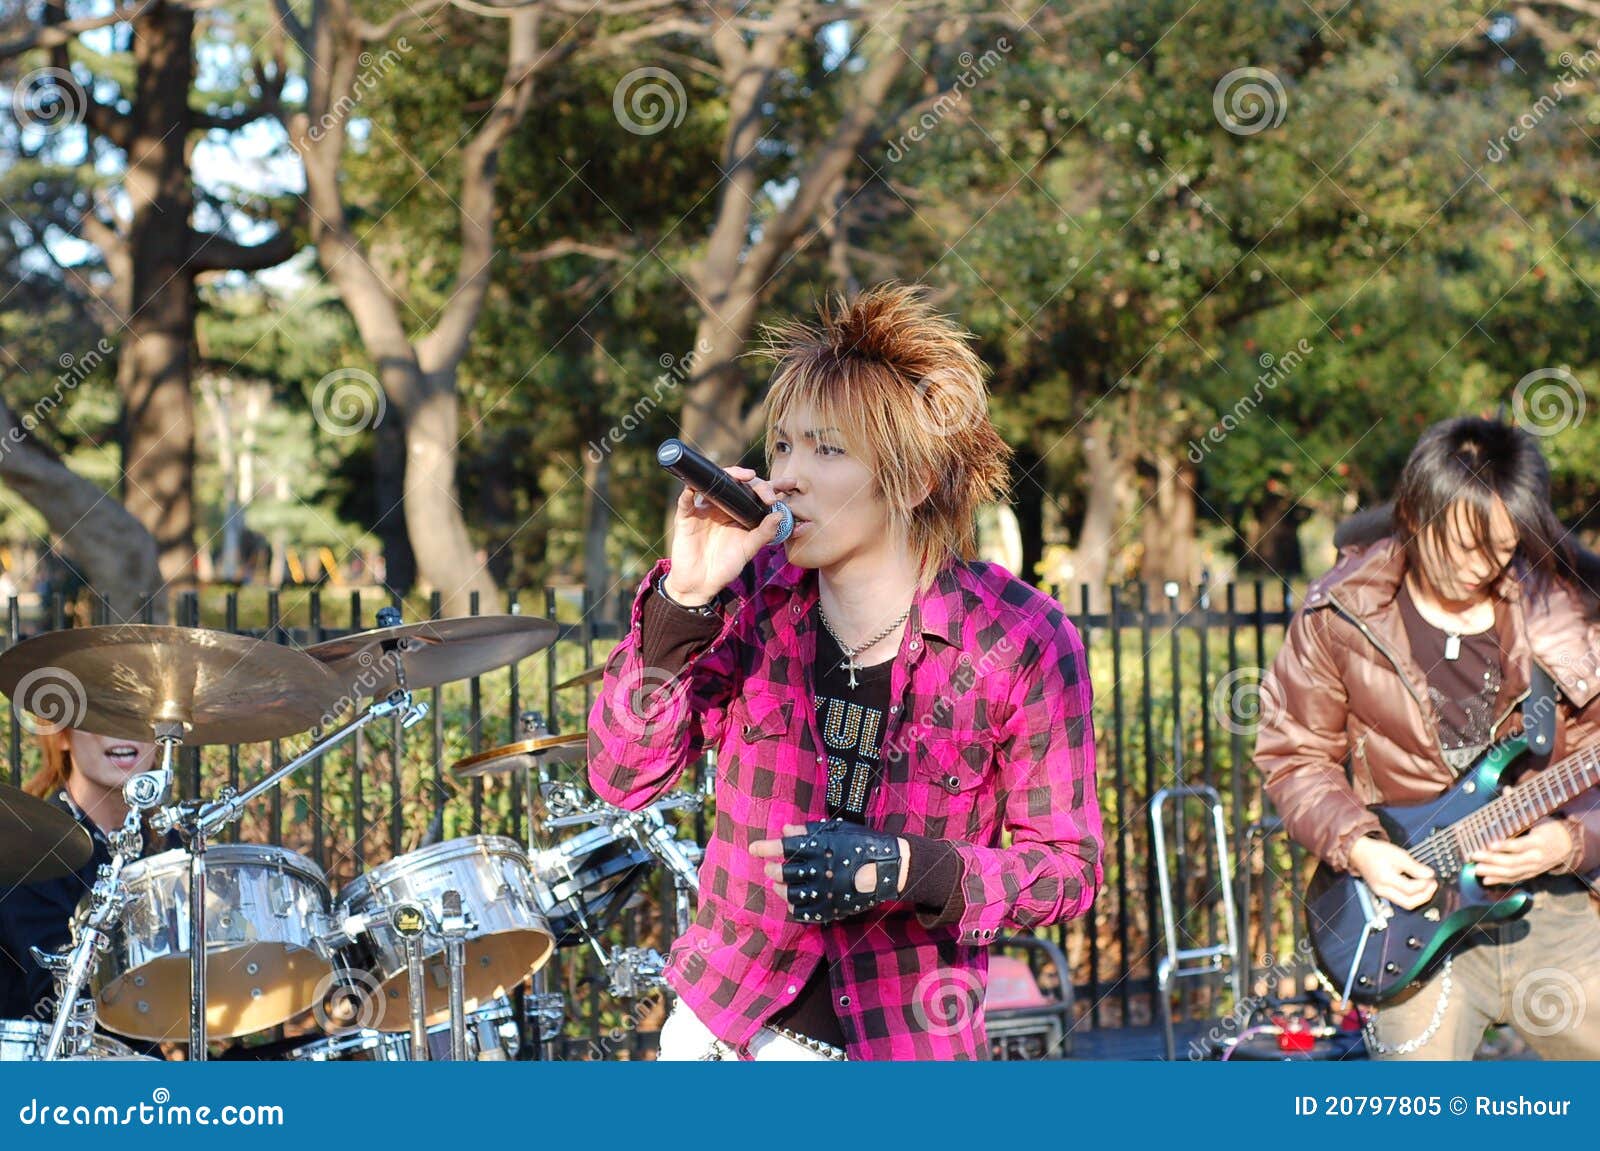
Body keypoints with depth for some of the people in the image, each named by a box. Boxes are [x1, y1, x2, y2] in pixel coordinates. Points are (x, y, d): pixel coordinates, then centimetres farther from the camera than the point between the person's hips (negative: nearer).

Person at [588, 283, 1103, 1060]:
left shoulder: (1021, 645, -14)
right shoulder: (752, 596, -5)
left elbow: (1069, 869, -6)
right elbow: (622, 777, -10)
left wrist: (906, 871, -22)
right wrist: (684, 598, -21)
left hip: (907, 1053, -2)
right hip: (722, 1025, 3)